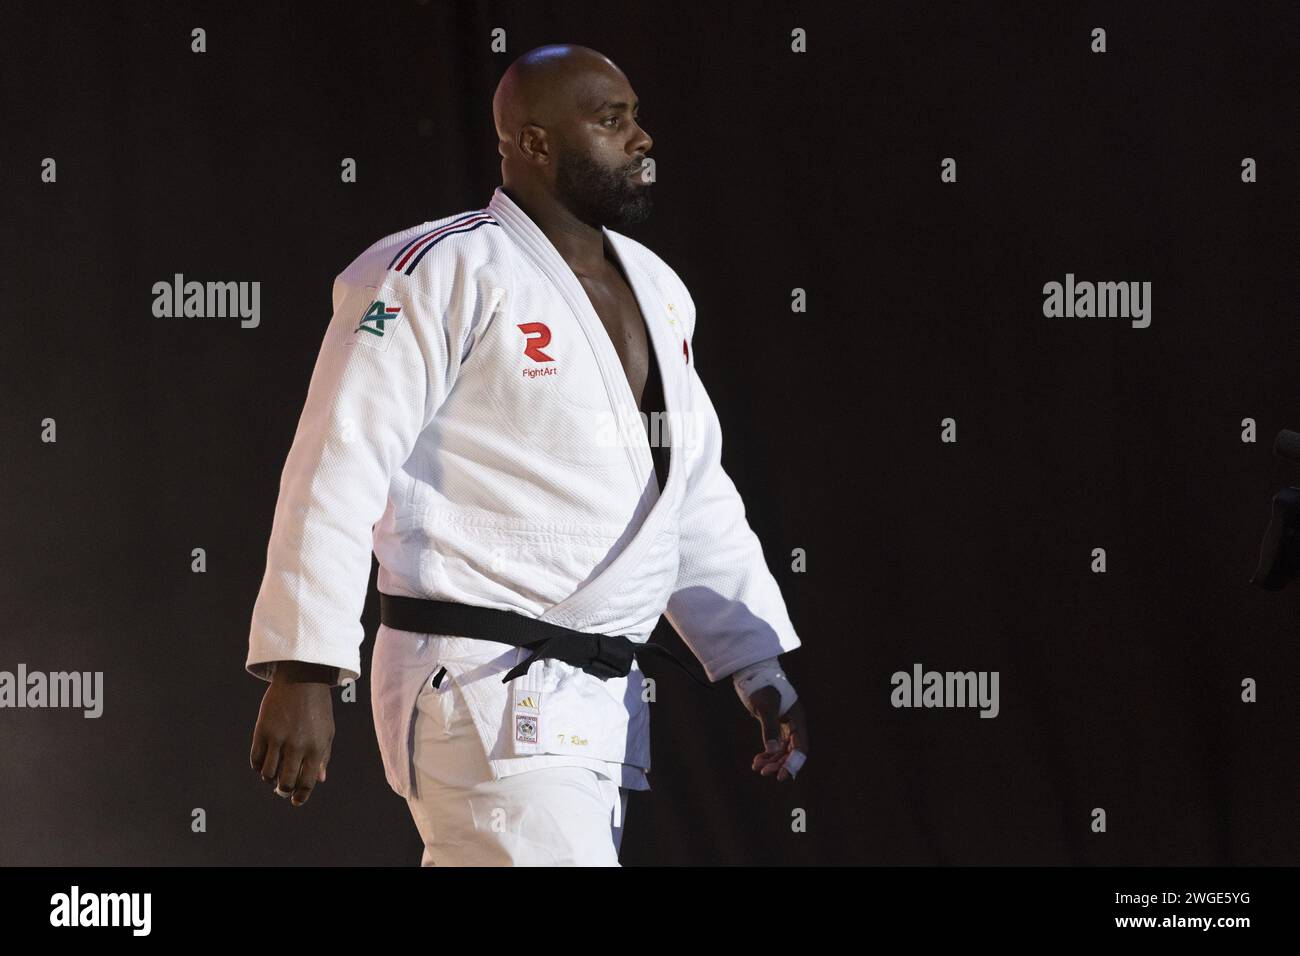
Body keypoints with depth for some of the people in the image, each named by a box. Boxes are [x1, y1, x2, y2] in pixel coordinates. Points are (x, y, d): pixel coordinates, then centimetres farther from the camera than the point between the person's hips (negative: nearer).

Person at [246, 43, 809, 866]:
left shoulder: (654, 292, 17)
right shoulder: (442, 274, -9)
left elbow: (699, 504, 23)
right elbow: (338, 472, -14)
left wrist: (765, 674, 18)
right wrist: (302, 673, -20)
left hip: (603, 706, 8)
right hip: (484, 697, -8)